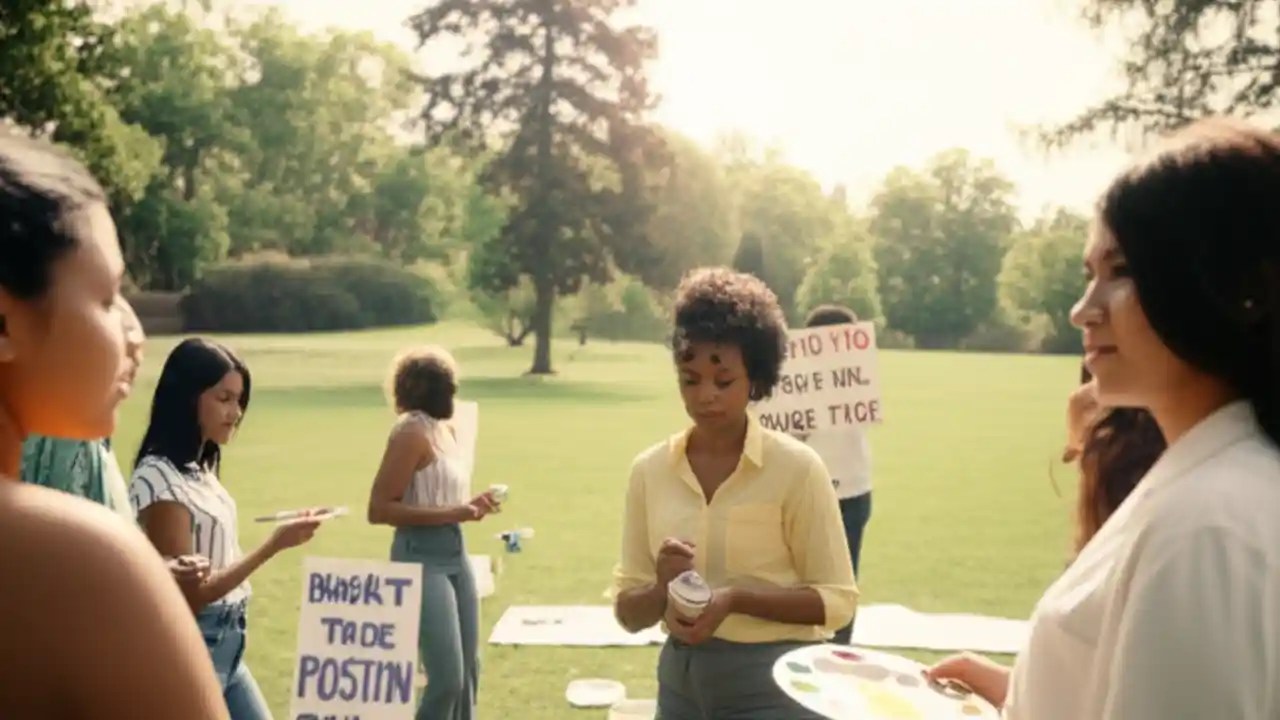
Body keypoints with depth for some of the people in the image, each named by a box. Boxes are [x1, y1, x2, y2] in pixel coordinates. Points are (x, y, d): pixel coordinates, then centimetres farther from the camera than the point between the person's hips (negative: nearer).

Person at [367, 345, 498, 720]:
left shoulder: (445, 430, 11)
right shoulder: (412, 433, -14)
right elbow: (379, 509, -20)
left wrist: (469, 507, 4)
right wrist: (450, 514, -23)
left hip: (455, 551, 9)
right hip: (421, 557, -9)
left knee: (468, 671, 15)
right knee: (446, 678, -8)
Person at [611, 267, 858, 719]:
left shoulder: (795, 467, -10)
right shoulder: (650, 469, 1)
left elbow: (836, 598, -7)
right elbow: (628, 612, 4)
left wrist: (736, 599, -21)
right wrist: (663, 589, -18)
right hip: (681, 682, 4)